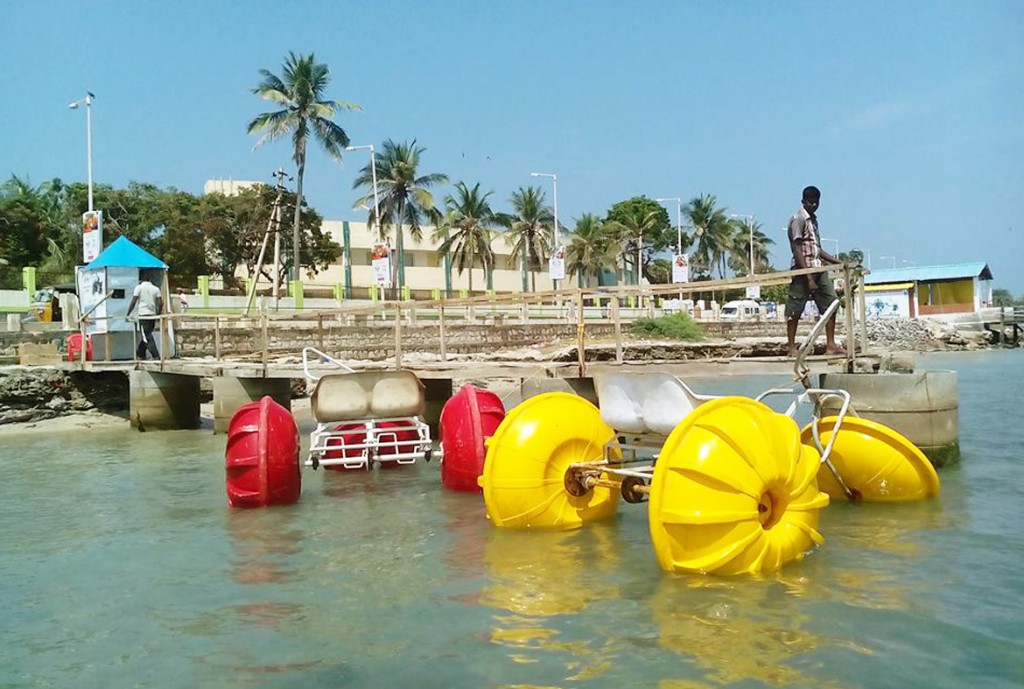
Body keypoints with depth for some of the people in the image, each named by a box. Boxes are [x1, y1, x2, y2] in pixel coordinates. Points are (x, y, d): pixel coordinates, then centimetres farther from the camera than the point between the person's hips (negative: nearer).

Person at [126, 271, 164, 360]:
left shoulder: (139, 287, -2)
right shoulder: (155, 288, 9)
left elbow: (133, 302, -6)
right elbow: (160, 303, 3)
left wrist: (127, 314, 1)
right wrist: (158, 314, 16)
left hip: (143, 315, -5)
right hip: (153, 315, 5)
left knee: (147, 337, -5)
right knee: (146, 336, 18)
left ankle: (156, 356, -15)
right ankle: (140, 354, 28)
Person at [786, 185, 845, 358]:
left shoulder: (813, 220, 19)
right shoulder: (798, 219, -8)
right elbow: (797, 250, -16)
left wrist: (838, 262, 18)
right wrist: (809, 277, -20)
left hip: (819, 269, 9)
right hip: (803, 271, -9)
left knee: (831, 303, 2)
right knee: (795, 310, -3)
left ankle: (830, 345, 4)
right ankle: (791, 347, 3)